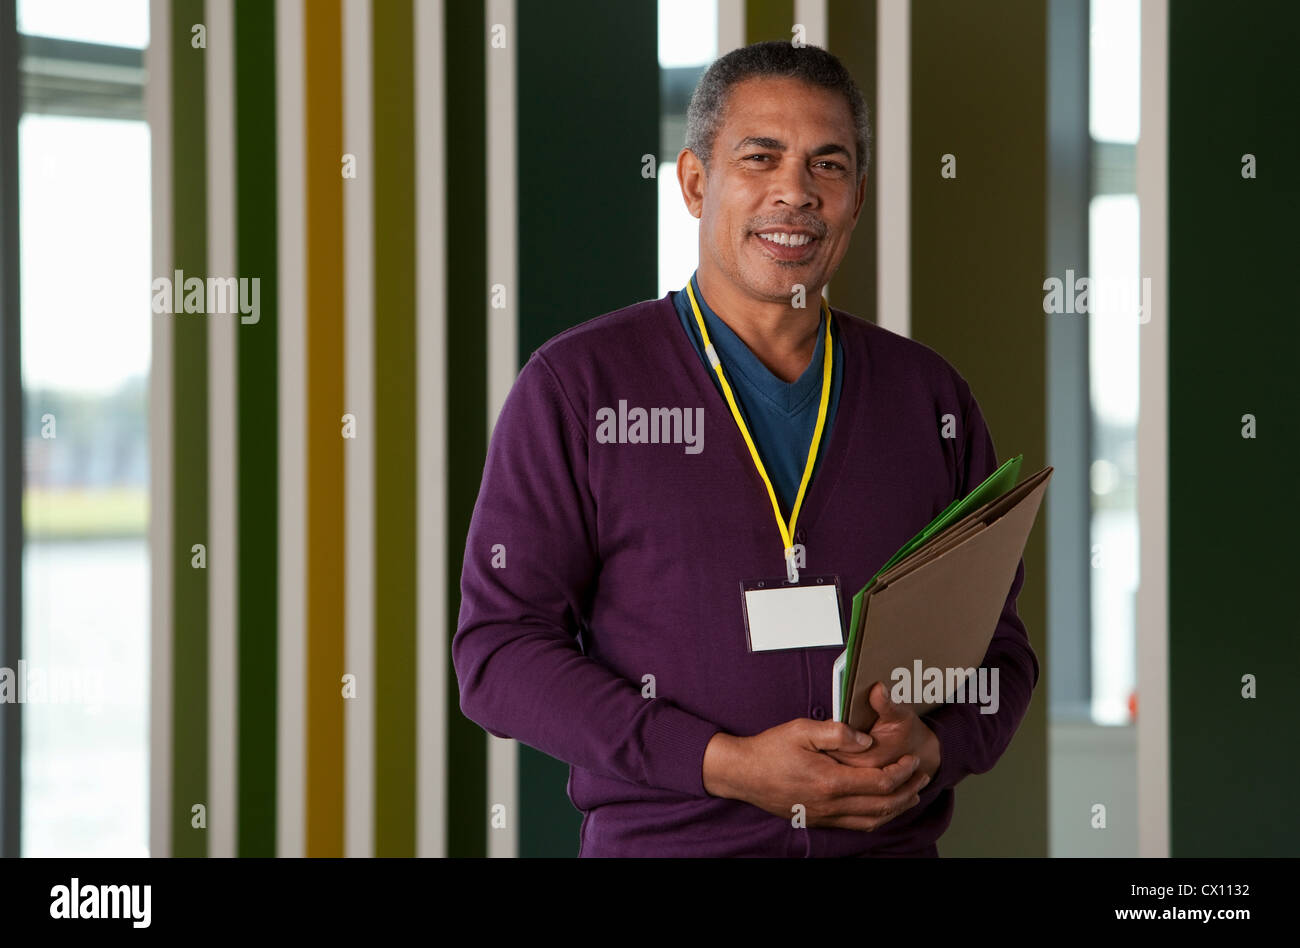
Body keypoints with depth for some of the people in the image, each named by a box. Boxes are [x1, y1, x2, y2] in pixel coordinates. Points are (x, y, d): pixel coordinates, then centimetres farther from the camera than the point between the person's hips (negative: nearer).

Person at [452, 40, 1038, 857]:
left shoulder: (931, 398, 9)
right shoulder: (575, 386, -1)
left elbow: (999, 644, 13)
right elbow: (499, 649, -6)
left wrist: (933, 749, -8)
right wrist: (725, 763, -15)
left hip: (893, 839, 3)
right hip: (664, 839, -2)